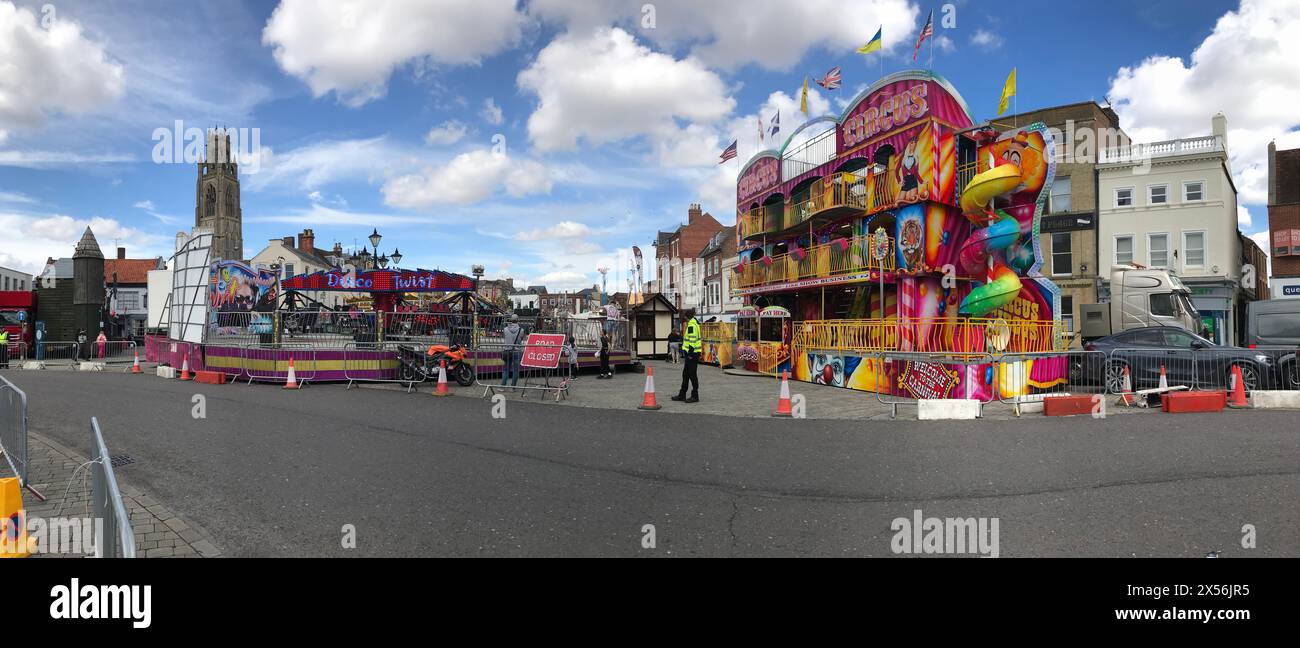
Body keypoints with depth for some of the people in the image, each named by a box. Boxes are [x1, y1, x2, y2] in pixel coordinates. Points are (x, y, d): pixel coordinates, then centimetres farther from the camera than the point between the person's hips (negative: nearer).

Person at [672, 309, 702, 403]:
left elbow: (692, 339, -23)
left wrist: (690, 352, -22)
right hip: (691, 353, 11)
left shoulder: (692, 324, -16)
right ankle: (682, 395, 22)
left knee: (692, 374, -3)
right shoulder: (694, 322, 17)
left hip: (692, 353, -11)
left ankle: (695, 396, 4)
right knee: (685, 374, 15)